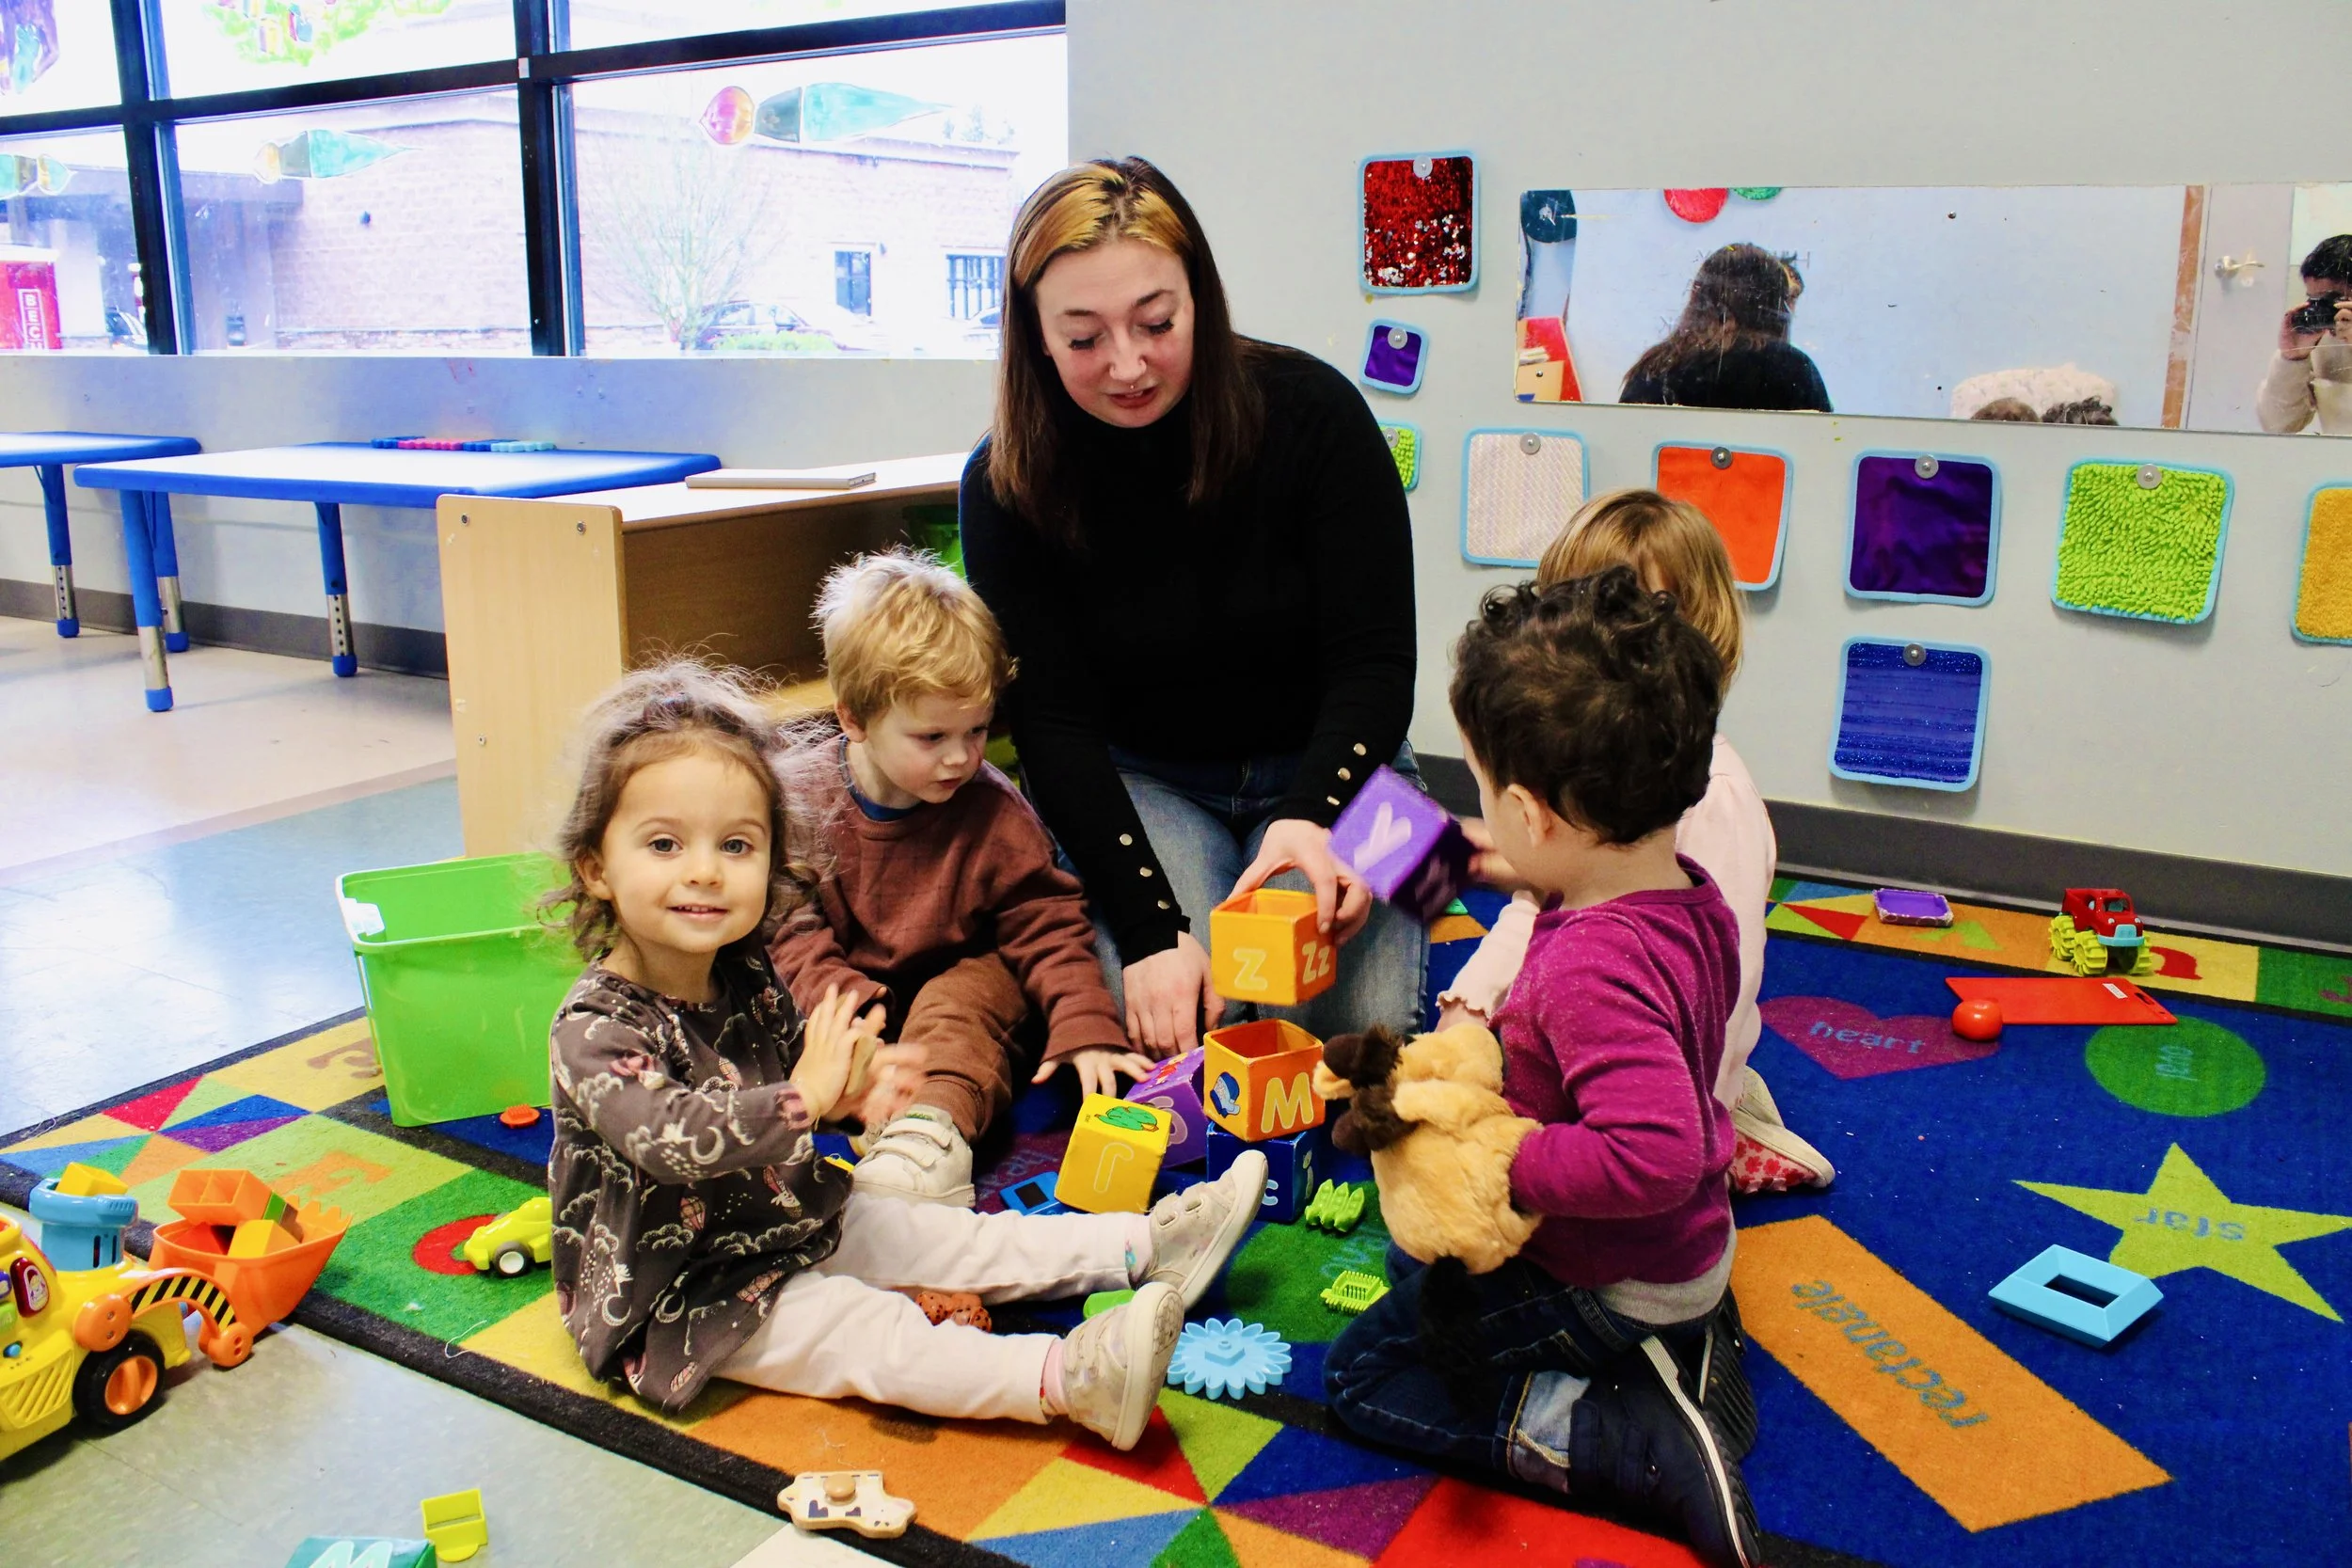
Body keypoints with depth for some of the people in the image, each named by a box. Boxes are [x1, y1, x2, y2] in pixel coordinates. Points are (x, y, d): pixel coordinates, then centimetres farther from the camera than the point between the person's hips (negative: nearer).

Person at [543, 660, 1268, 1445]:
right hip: (681, 1301, -8)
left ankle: (1144, 1244, 5)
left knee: (950, 1236, 4)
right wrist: (806, 1095, -38)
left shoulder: (743, 973, -2)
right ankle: (1064, 1378, -39)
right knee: (859, 1329, -23)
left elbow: (790, 1050, 14)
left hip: (789, 1218, 8)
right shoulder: (594, 1027, -26)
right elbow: (671, 1138, -38)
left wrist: (851, 1083, -8)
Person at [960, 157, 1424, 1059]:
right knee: (1157, 1026, -27)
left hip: (1325, 768, 1)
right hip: (1133, 779, 0)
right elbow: (1054, 724, -13)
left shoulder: (1312, 411, -14)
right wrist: (1152, 929, -27)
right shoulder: (1006, 484, -12)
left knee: (1356, 1022, -21)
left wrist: (1307, 817, -35)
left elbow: (1373, 663, -14)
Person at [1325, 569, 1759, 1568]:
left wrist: (1505, 1162, -30)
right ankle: (1684, 1348, 15)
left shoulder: (1592, 968, -36)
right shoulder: (1690, 896, -6)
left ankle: (1651, 1446, -9)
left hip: (1609, 1288, -9)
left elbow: (1652, 1155, -43)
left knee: (1360, 1371, 1)